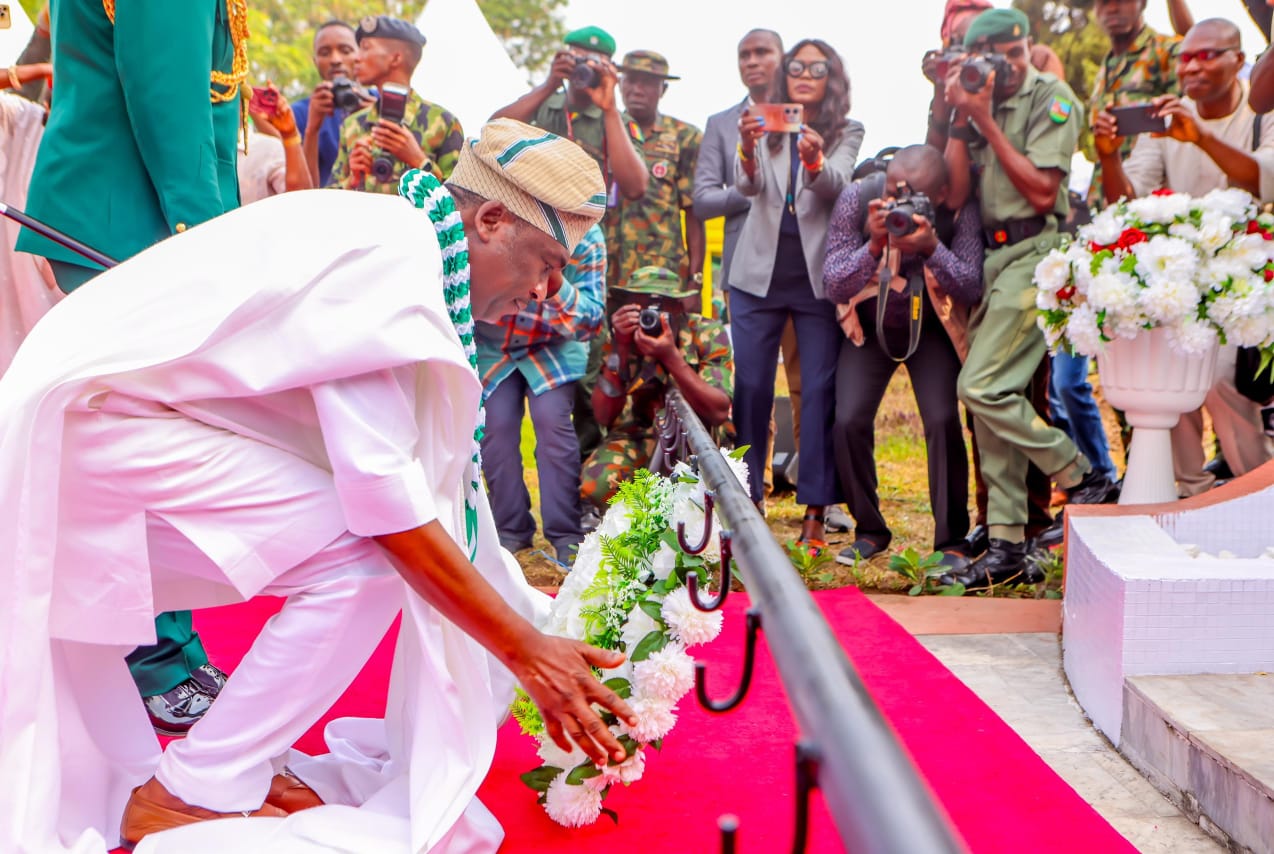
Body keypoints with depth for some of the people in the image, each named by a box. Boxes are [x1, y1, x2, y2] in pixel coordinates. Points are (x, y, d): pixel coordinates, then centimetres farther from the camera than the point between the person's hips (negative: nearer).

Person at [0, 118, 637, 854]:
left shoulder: (400, 245, 11)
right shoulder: (391, 248, -19)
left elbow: (425, 471, 15)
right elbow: (380, 487, -24)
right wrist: (526, 650, -19)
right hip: (88, 411, -10)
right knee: (369, 554, -16)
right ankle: (187, 794, -1)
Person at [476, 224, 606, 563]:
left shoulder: (588, 237, -25)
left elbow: (591, 318, -25)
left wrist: (557, 287, -43)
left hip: (553, 346, -1)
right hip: (491, 345, 1)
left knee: (552, 419, -18)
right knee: (497, 425, -12)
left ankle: (566, 534, -5)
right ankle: (511, 529, 7)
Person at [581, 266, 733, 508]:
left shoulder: (708, 334, -13)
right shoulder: (619, 337, -8)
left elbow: (719, 413, -24)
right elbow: (604, 416, -16)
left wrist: (672, 357, -34)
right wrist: (621, 350, -28)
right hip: (635, 438, 1)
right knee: (597, 484, -28)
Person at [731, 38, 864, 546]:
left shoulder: (846, 133, 4)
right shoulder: (764, 127, 6)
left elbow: (836, 185, -15)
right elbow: (747, 186, -11)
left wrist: (814, 160, -37)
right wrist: (747, 150, -33)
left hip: (818, 276, -1)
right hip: (759, 273, 1)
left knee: (820, 391, -1)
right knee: (748, 387, 2)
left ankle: (815, 509, 4)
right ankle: (745, 499, 14)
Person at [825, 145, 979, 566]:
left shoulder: (961, 211, -24)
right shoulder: (856, 198, -22)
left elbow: (972, 290, -27)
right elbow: (833, 286, -23)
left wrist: (932, 248, -44)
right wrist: (875, 245, -41)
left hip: (932, 326, -1)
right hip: (869, 324, 1)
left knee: (943, 421, -19)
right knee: (849, 422, -13)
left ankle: (951, 539, -1)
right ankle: (870, 531, 9)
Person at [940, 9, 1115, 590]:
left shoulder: (1051, 98, -4)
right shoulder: (981, 104, 14)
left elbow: (1041, 191, -14)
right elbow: (955, 194, 6)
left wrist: (987, 122, -11)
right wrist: (961, 119, -1)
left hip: (1035, 251, -7)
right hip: (994, 254, 7)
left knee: (982, 387, -17)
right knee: (990, 394, 5)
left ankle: (1082, 479, 0)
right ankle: (1008, 547, 10)